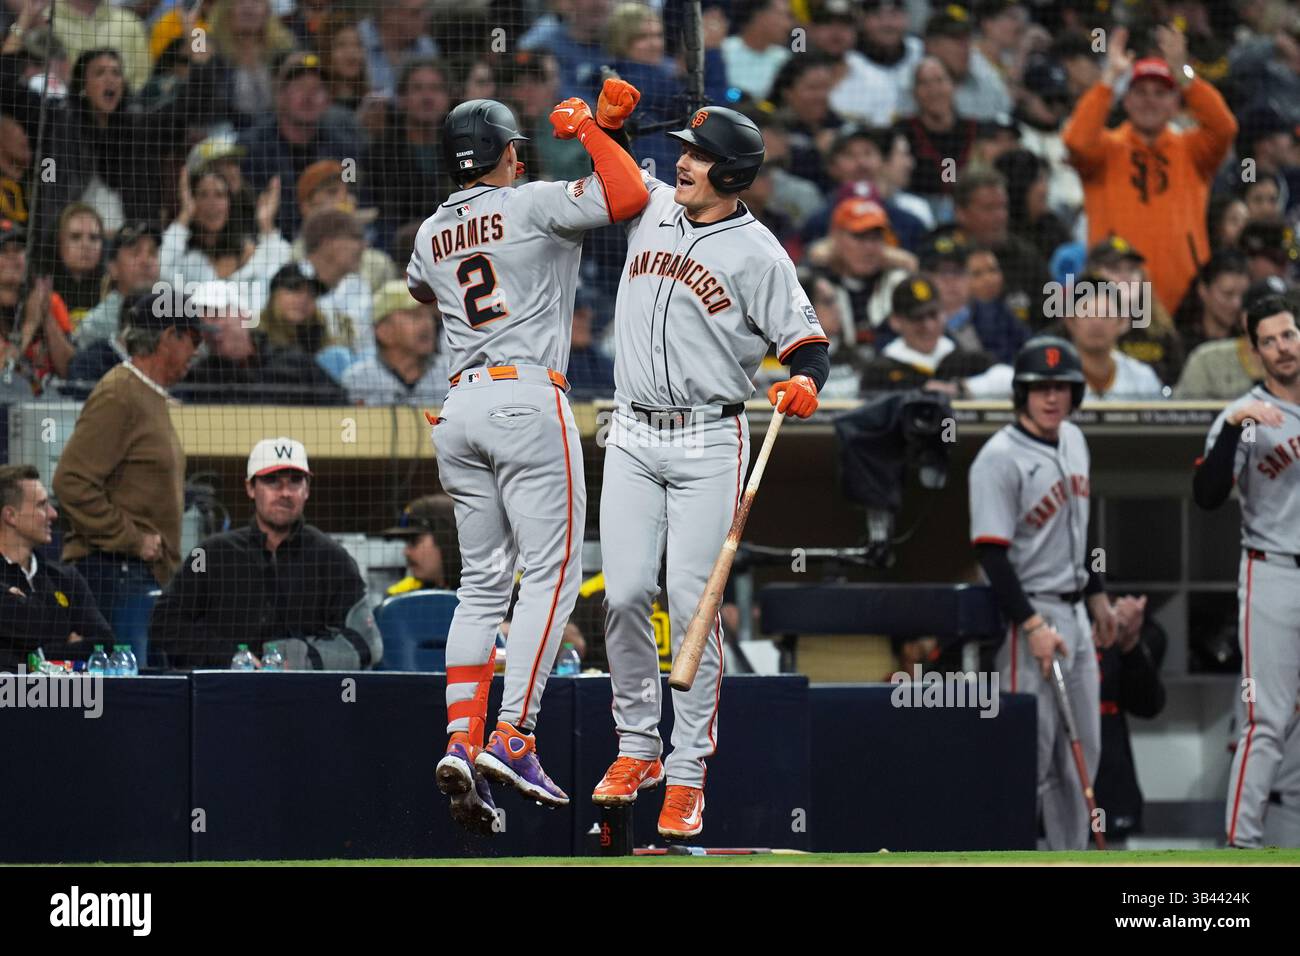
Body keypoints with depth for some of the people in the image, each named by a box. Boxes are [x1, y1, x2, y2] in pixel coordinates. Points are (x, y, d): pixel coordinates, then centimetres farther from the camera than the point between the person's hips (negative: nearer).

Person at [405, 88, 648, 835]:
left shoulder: (432, 234, 16)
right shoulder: (532, 205, -3)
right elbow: (629, 196, -14)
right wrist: (588, 129, 0)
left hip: (460, 407, 6)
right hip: (529, 400, -6)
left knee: (483, 583, 9)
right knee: (552, 572, -5)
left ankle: (462, 743, -4)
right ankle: (513, 739, -15)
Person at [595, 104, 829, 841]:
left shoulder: (757, 252, -4)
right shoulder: (652, 207, 9)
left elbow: (806, 339, -4)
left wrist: (804, 382, -25)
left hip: (709, 443, -4)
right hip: (633, 438, 4)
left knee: (692, 604, -8)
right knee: (626, 593, -4)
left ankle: (688, 774, -3)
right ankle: (638, 748, 11)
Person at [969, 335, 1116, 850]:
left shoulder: (1073, 441, 10)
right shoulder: (1000, 458, -16)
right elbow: (991, 553, -21)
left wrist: (1097, 595, 24)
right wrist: (1033, 626, -25)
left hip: (1074, 614, 9)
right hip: (1029, 613, -9)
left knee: (1081, 749, 13)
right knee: (1030, 749, -9)